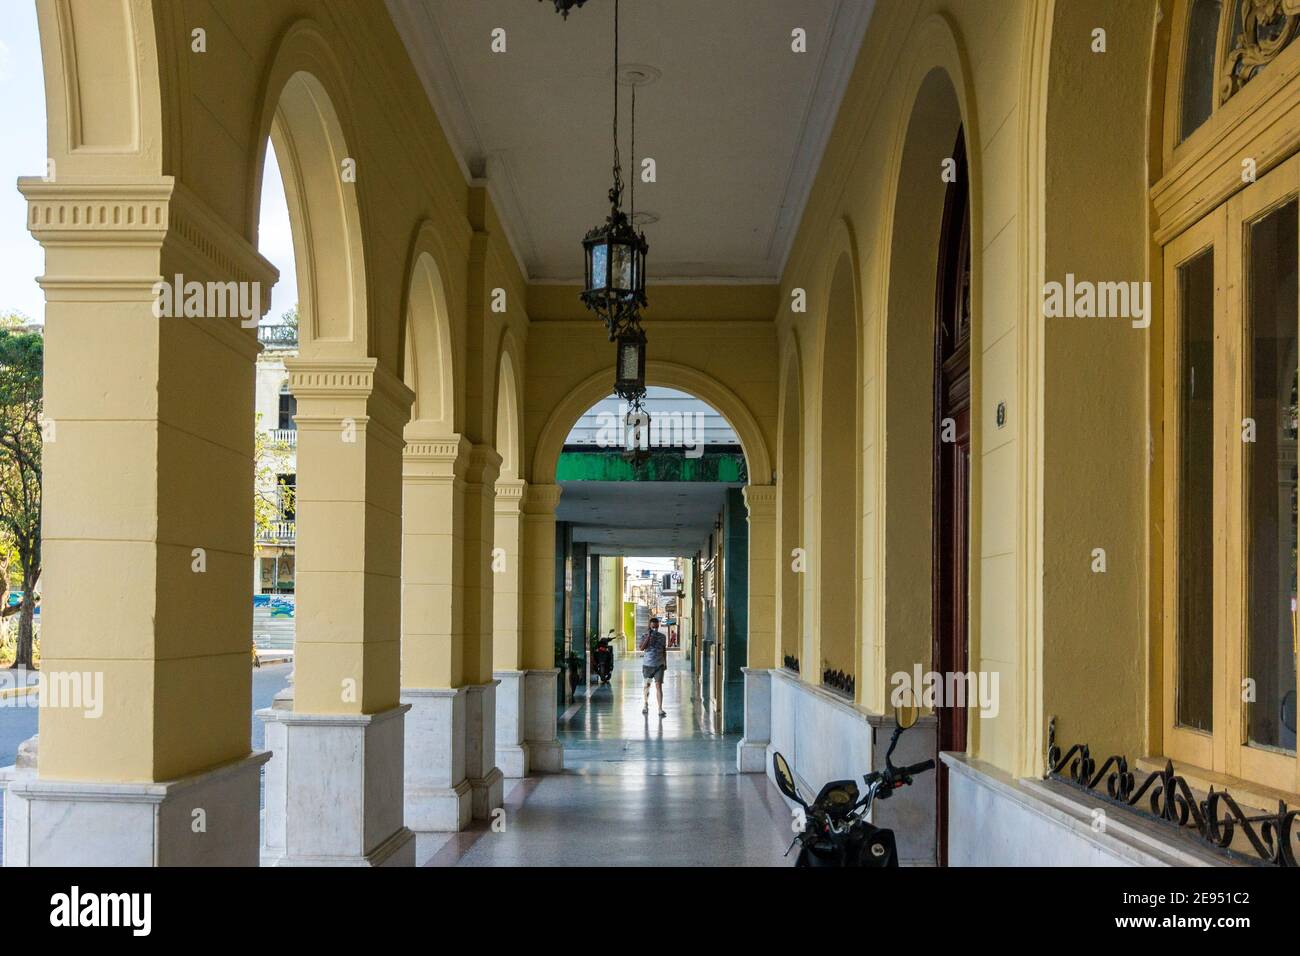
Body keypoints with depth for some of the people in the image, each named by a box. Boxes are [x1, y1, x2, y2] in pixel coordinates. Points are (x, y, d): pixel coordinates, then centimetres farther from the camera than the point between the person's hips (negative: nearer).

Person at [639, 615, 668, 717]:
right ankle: (646, 705, 32)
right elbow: (641, 648, -18)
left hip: (659, 665, 0)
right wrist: (649, 636, -21)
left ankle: (660, 709, -13)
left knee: (659, 686, -10)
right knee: (647, 685, 13)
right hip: (647, 665, 0)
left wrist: (665, 663, 15)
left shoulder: (662, 636, 4)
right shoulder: (645, 636, -4)